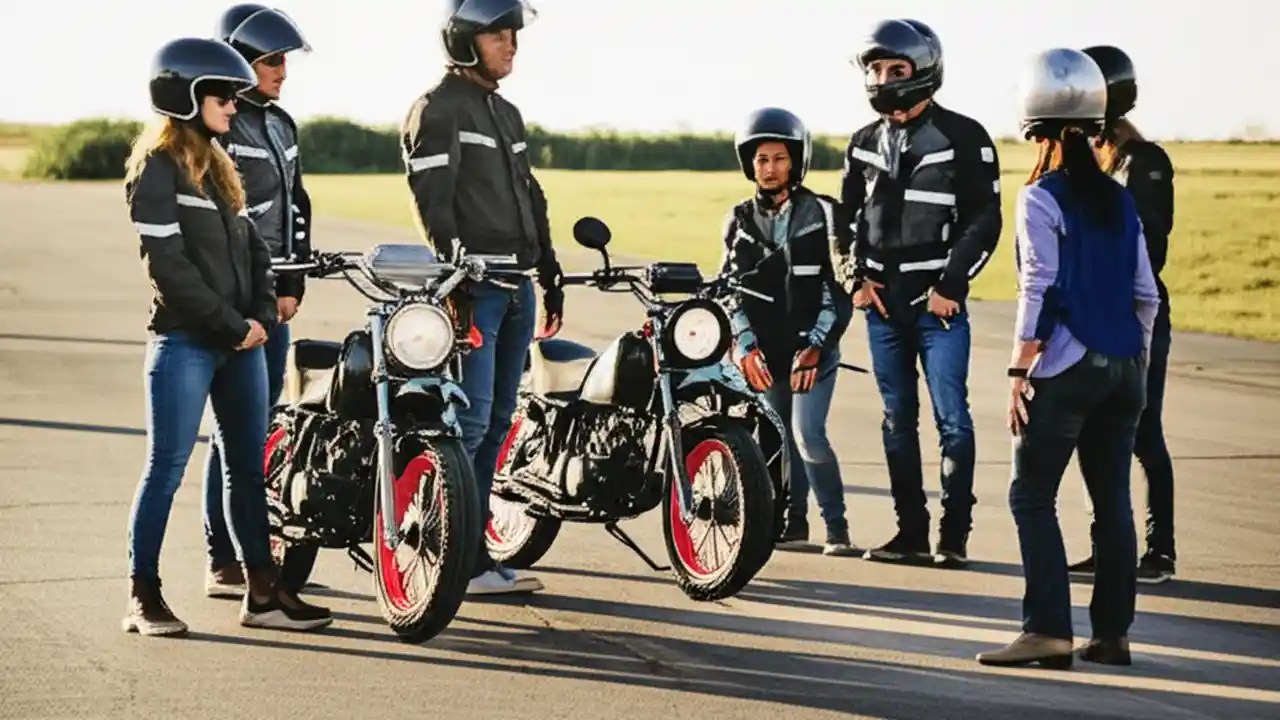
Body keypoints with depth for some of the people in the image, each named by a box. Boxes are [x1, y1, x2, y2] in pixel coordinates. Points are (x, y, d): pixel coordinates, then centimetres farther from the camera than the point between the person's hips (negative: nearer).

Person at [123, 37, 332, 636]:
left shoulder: (217, 165, 17)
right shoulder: (157, 167, -8)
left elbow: (253, 247, 16)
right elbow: (167, 263, -15)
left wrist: (262, 315, 0)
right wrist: (232, 324, -14)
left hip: (241, 340, 8)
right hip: (184, 342, -8)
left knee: (248, 466, 8)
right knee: (166, 468, -3)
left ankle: (263, 593, 12)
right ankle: (143, 596, 4)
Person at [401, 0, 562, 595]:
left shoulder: (507, 114, 21)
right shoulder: (438, 109, -6)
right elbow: (433, 203, -14)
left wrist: (550, 277, 21)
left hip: (516, 286, 9)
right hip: (472, 288, -9)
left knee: (496, 424, 8)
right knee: (470, 423, -13)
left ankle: (474, 556, 12)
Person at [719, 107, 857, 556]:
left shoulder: (821, 214, 1)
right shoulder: (740, 220, 11)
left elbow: (838, 287, -3)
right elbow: (730, 288, 8)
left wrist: (815, 346, -11)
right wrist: (745, 345, -4)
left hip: (812, 348, -4)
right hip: (765, 353, 4)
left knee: (808, 433, -15)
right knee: (777, 439, 5)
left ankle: (837, 527, -5)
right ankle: (793, 523, 16)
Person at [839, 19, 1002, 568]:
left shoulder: (963, 139, -5)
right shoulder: (864, 144, 12)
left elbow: (985, 219, -6)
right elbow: (848, 214, 19)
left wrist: (950, 286, -11)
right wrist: (856, 277, 5)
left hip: (939, 303, -5)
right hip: (882, 304, 5)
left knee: (951, 418, -5)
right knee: (898, 420, 9)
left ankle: (955, 535, 1)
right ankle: (911, 532, 15)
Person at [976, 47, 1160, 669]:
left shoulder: (1041, 199, -7)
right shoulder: (1119, 201, 11)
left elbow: (1040, 290, -13)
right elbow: (1146, 293, 12)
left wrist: (1020, 368, -10)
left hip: (1065, 367, -6)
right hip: (1123, 367, 6)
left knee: (1031, 496, -2)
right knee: (1112, 500, 9)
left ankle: (1047, 630, -9)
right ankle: (1111, 633, 11)